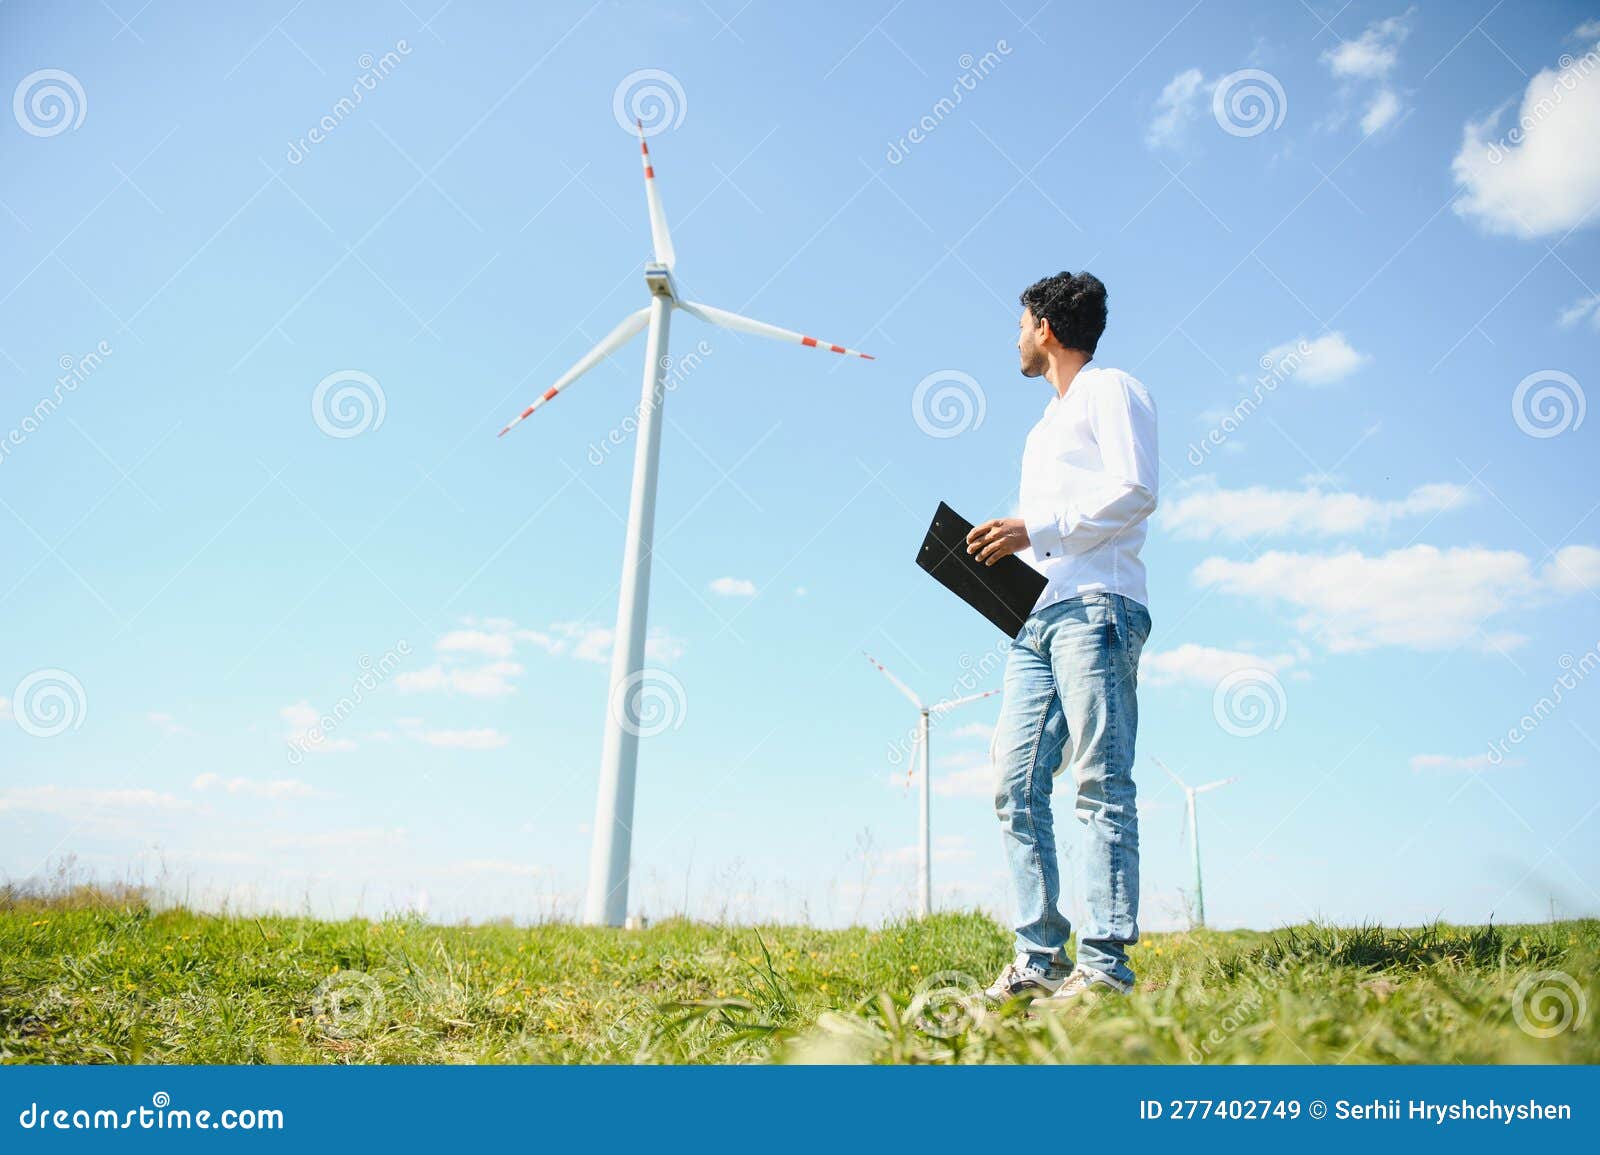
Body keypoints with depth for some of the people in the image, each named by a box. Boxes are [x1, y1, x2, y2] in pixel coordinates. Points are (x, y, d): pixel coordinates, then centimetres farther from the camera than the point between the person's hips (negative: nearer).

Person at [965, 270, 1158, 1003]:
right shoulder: (1045, 427, 32)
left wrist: (1035, 529, -12)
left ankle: (1105, 965, -10)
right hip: (1036, 617, 8)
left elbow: (1136, 492, -8)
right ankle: (1039, 958, 1)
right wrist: (1006, 553, 12)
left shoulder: (1110, 391, 7)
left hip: (1095, 606, -8)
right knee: (1015, 785, -1)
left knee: (1100, 784, -11)